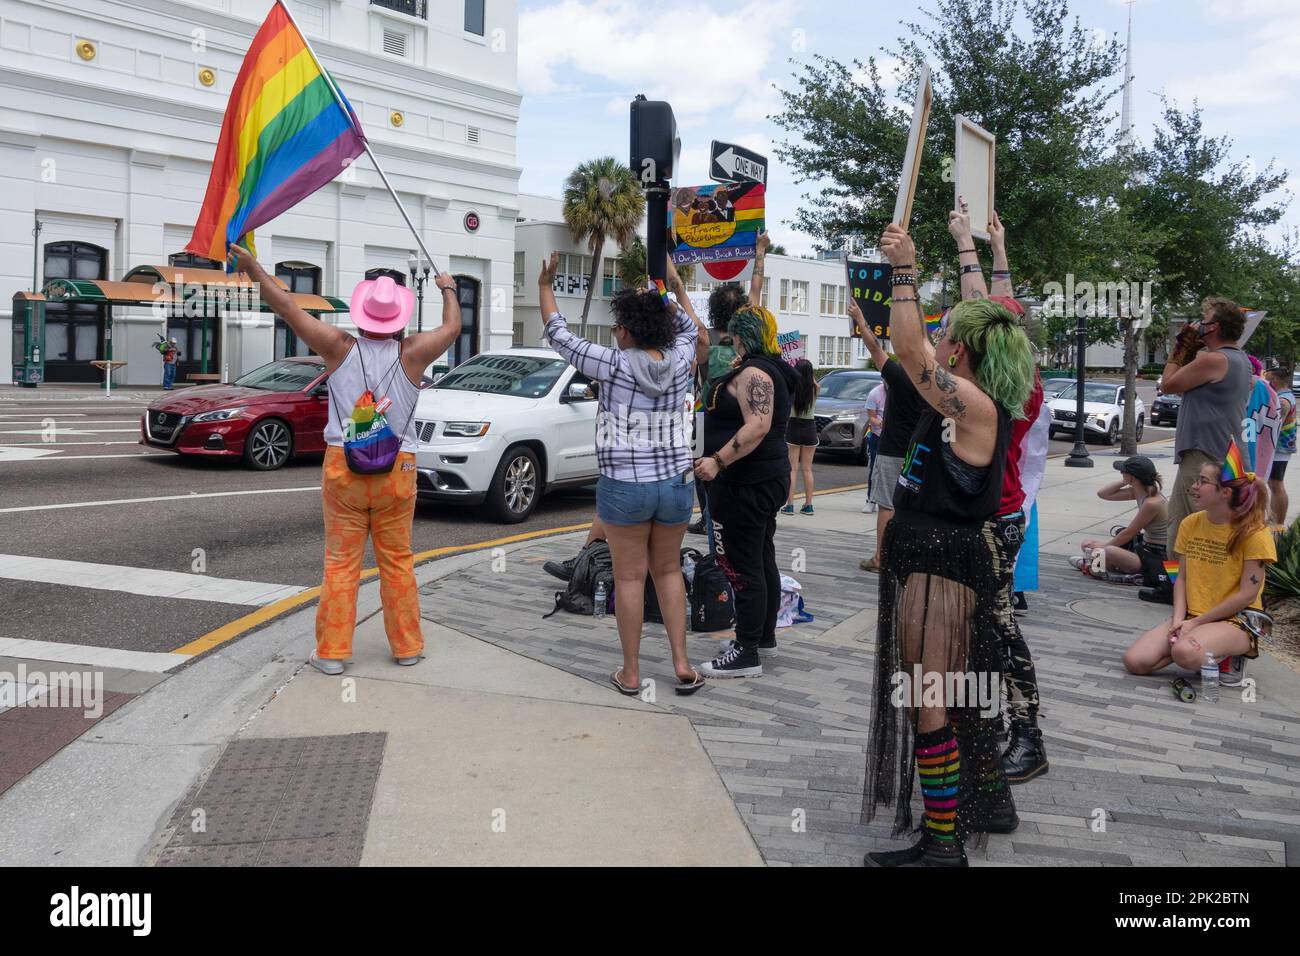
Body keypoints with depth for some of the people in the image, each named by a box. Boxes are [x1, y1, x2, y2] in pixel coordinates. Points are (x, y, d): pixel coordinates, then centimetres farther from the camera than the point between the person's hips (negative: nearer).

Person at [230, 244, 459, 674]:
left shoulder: (340, 347, -4)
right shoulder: (411, 354, -3)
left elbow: (288, 309, 0)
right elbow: (451, 328, 15)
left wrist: (252, 268, 10)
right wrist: (448, 289, 32)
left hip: (343, 467, 0)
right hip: (397, 471, 0)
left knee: (340, 562, 4)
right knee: (398, 561, 10)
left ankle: (332, 651, 8)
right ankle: (407, 646, 18)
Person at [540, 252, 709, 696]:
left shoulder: (614, 364, -12)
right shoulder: (679, 360, -2)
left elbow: (559, 335, 0)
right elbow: (690, 328, 23)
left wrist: (545, 285, 12)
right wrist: (674, 285, 30)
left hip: (624, 487, -4)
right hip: (676, 483, 4)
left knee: (629, 577, 5)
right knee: (668, 571, 17)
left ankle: (630, 673, 13)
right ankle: (682, 664, 14)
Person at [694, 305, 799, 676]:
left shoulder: (752, 372, -17)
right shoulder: (772, 369, 16)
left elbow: (759, 425, -29)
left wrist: (718, 460, -32)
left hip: (747, 484, -11)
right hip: (767, 479, 11)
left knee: (742, 566, -7)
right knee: (763, 561, 18)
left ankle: (747, 655, -4)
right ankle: (764, 637, 29)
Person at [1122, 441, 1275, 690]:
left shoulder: (1253, 533, -11)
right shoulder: (1190, 524, 5)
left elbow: (1247, 595, -13)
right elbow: (1182, 579, 7)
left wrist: (1196, 622, -13)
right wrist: (1179, 619, -9)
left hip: (1235, 620, -5)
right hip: (1191, 617, 5)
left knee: (1185, 653, -37)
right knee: (1135, 661, -17)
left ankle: (1227, 656, -4)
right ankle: (1191, 646, 5)